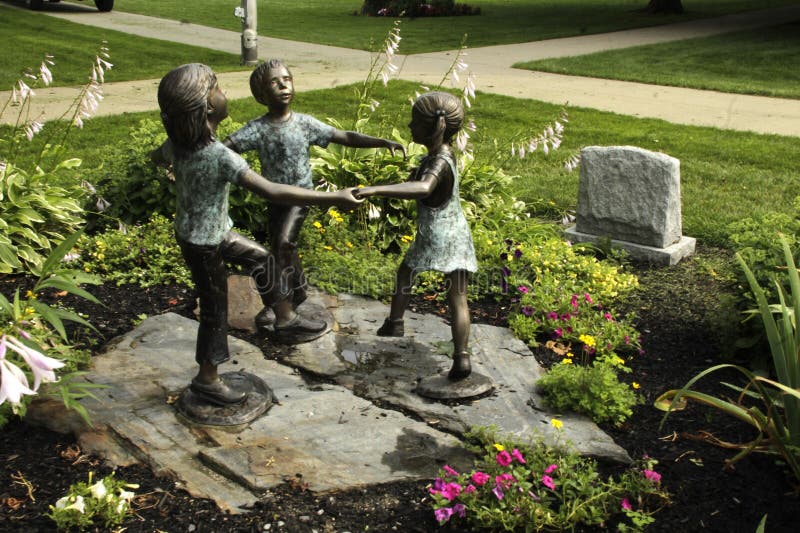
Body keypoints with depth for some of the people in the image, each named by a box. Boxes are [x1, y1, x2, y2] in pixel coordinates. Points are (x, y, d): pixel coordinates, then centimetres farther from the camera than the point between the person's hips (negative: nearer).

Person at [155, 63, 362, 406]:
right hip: (204, 243, -8)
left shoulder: (177, 144, -10)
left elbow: (157, 157, 15)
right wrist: (334, 199, -40)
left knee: (259, 257, 21)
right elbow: (272, 191, -41)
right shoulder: (220, 157, -35)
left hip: (190, 231, 8)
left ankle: (282, 313, 37)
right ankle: (207, 379, 26)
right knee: (215, 307, 9)